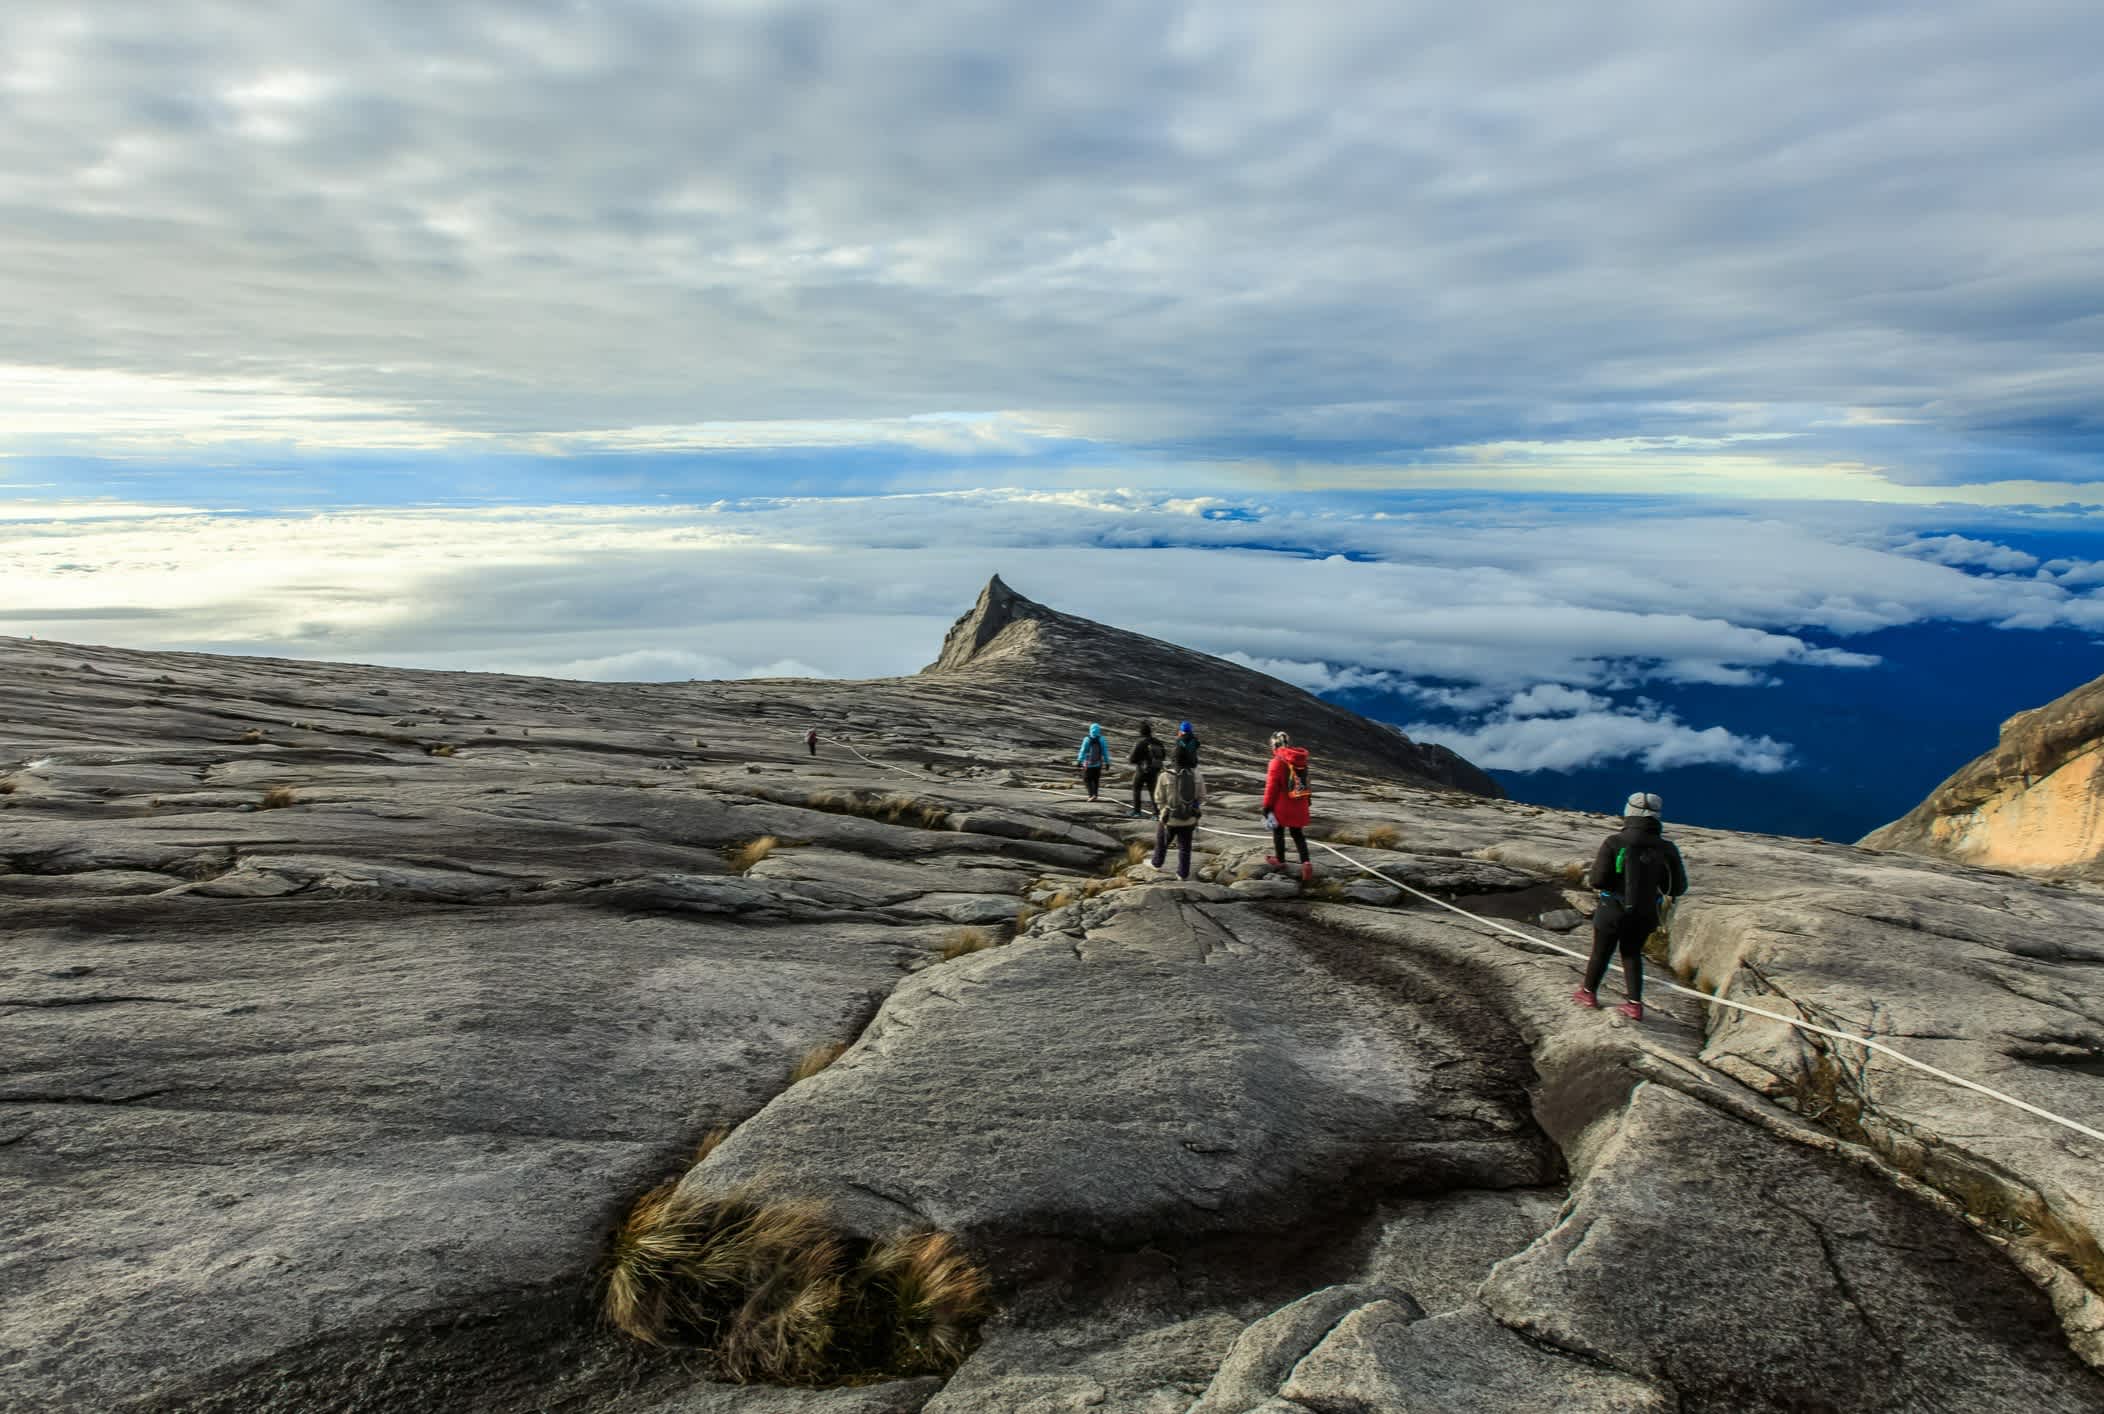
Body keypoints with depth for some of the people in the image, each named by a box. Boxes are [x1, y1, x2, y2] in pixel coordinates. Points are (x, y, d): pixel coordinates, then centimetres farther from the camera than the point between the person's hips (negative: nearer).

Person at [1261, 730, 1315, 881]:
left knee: (1278, 830, 15)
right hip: (1299, 805, 6)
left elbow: (1271, 786, -16)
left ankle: (1280, 860, 27)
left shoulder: (1278, 761, -17)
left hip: (1282, 805, -6)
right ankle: (1306, 862, -2)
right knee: (1297, 833, 13)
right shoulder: (1300, 760, 4)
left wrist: (1267, 807, -10)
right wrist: (1306, 800, 26)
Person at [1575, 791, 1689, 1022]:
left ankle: (1589, 993, 35)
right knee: (1632, 954, 22)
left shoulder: (1614, 843, -20)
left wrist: (1588, 879, 3)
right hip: (1645, 914, 3)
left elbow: (1598, 880, -20)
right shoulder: (1666, 848, -10)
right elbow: (1678, 888, -3)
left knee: (1601, 953, 17)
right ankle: (1635, 1004, 21)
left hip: (1613, 910, -3)